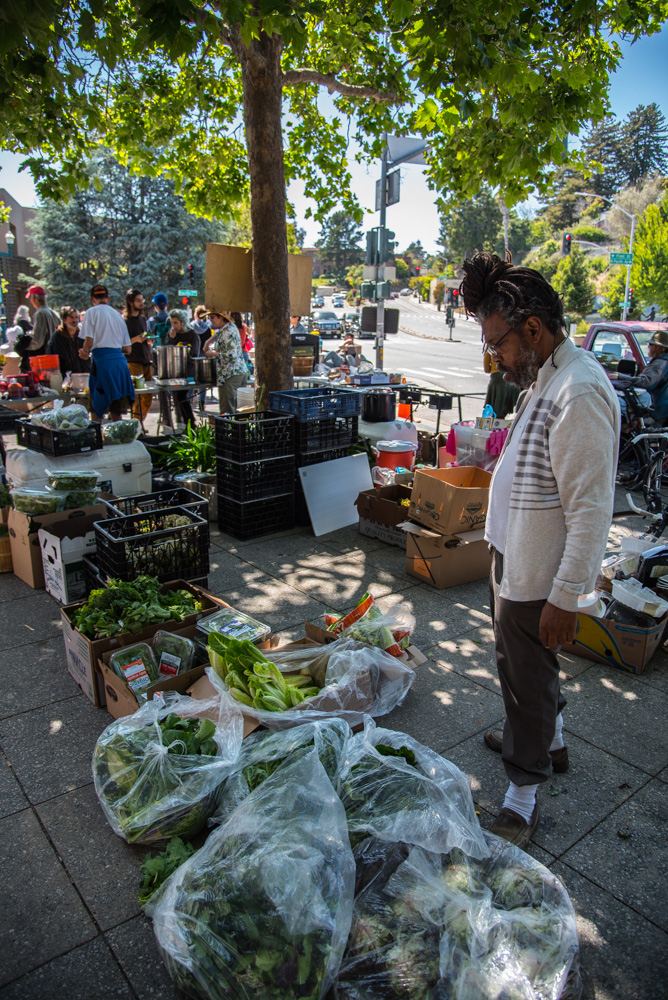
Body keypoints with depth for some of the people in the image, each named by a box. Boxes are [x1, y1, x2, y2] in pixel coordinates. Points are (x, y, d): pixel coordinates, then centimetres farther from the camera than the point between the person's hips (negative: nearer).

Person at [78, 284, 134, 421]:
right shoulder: (117, 314, 19)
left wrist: (85, 353, 12)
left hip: (101, 360, -5)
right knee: (116, 412, 10)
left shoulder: (92, 312, 2)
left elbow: (89, 340, -9)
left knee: (97, 411, 1)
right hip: (120, 361, 5)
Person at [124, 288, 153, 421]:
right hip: (133, 362, -7)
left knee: (148, 396, 6)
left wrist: (149, 342, 6)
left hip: (146, 361, 7)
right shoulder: (124, 320, -5)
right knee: (137, 397, -11)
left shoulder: (143, 318, 17)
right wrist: (135, 339, -21)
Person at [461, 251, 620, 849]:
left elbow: (591, 510, -27)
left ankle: (521, 805, 27)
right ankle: (550, 741, 52)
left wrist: (566, 598, -23)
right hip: (515, 562, 10)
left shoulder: (579, 394, -27)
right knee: (525, 667, 27)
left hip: (537, 577, -10)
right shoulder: (547, 378, 6)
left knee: (528, 682, 6)